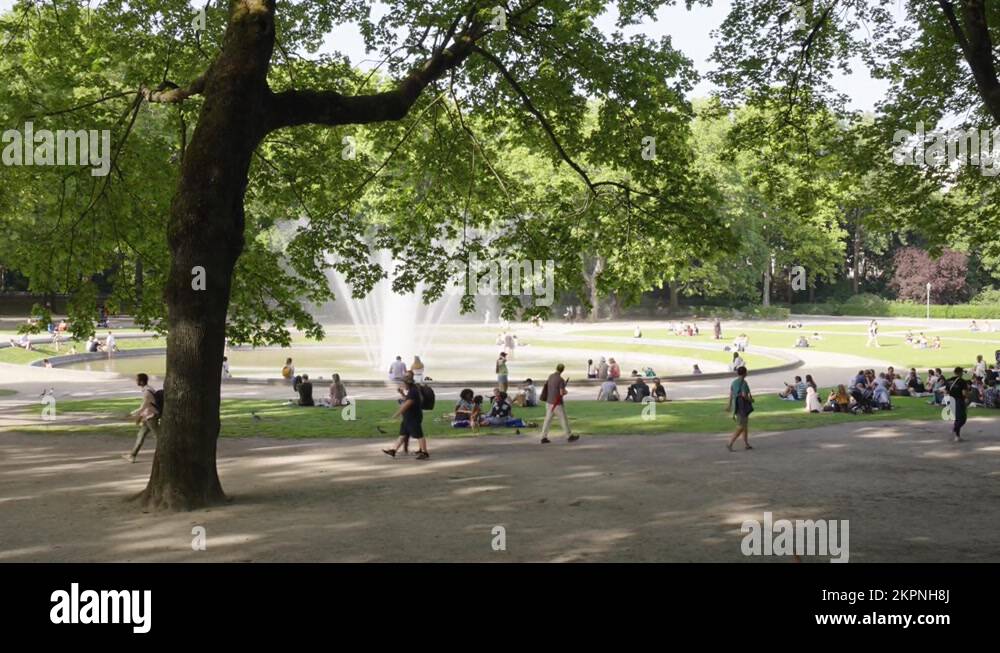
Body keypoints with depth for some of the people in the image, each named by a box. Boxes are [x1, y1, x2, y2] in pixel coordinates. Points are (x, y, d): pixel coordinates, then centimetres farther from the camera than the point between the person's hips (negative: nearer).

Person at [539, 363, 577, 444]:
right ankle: (569, 436, 17)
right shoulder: (561, 380, -19)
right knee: (563, 420, 6)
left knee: (548, 420, 9)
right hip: (557, 403, -7)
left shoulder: (550, 376, 6)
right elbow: (562, 393, -20)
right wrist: (565, 392, 4)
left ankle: (544, 438, 5)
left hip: (549, 402, 7)